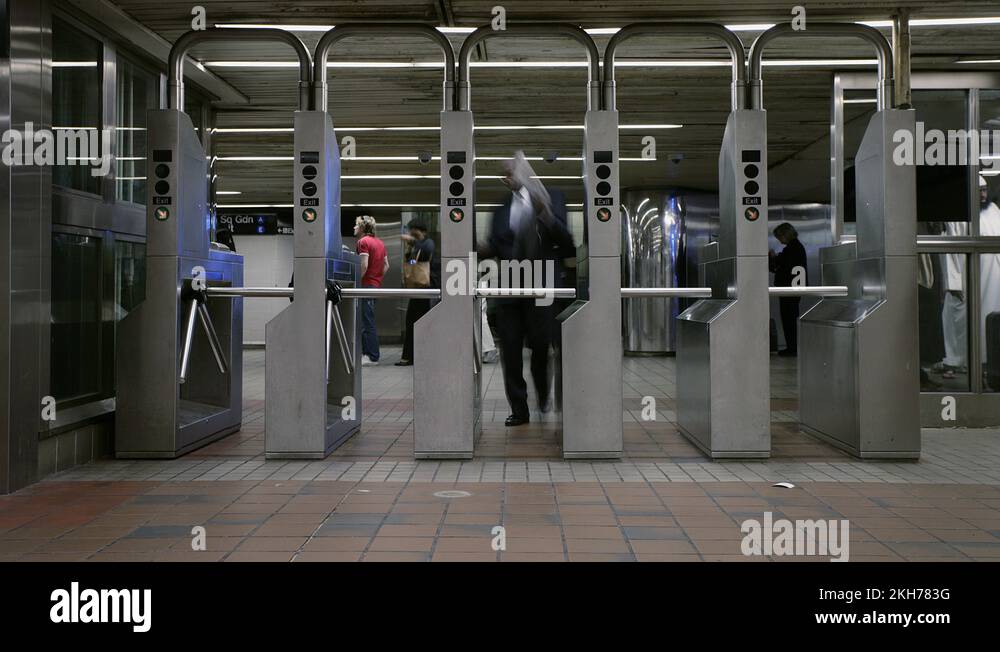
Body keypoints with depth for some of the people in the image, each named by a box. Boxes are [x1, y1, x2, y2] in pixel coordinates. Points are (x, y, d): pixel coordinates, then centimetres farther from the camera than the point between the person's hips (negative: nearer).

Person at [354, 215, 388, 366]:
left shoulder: (363, 241, -11)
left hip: (366, 285, -9)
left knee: (367, 323, -6)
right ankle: (367, 353, 16)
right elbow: (386, 265, 16)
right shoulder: (379, 242, 14)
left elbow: (364, 265, -20)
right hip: (376, 285, 9)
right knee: (368, 321, 14)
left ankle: (372, 357, -4)